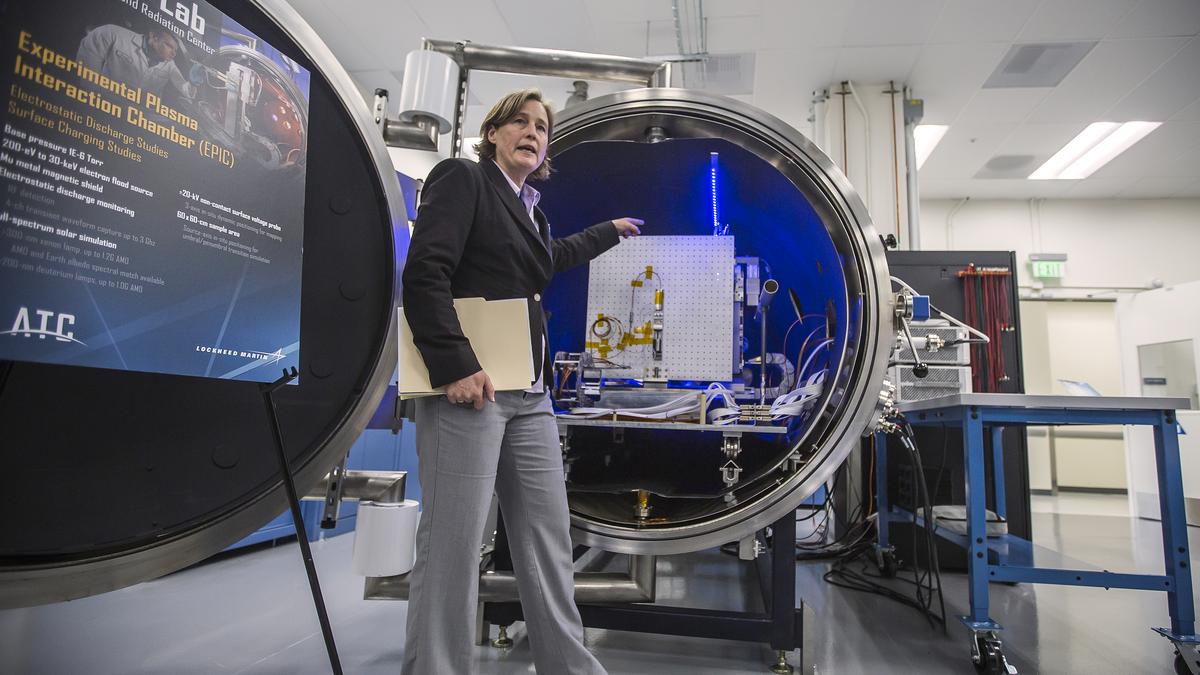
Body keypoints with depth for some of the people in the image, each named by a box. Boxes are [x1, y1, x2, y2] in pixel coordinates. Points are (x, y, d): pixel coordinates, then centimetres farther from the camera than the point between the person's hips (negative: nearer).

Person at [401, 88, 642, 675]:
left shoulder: (528, 207, 22)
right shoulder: (462, 177, 1)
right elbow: (424, 272, -12)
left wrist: (610, 231, 56)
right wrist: (455, 366, -20)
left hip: (529, 396, 8)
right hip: (468, 385, -8)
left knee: (550, 544, 7)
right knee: (453, 548, -5)